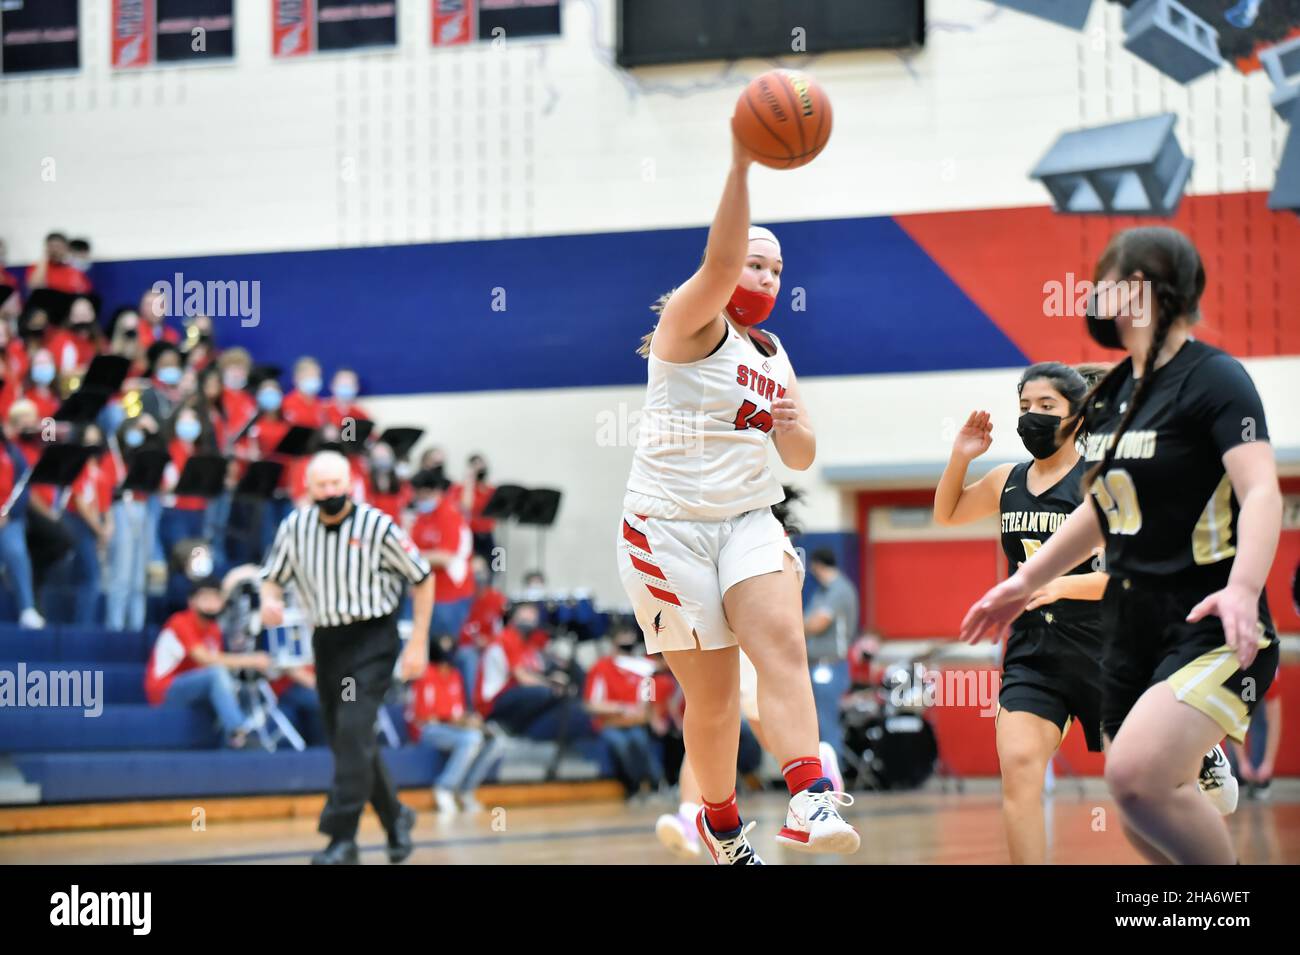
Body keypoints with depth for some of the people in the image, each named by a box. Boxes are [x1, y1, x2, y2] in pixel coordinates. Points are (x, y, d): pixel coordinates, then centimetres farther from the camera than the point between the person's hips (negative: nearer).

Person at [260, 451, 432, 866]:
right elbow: (274, 576, 11)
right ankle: (395, 816, 32)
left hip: (372, 638, -5)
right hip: (326, 641, 5)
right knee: (345, 739, 11)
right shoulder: (295, 526, -1)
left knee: (353, 731, -18)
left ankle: (342, 838, -19)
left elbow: (423, 579, -2)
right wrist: (270, 601, -14)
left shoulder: (377, 526, -12)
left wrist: (418, 644, -5)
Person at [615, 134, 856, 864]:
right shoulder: (694, 324, -4)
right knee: (713, 696, -2)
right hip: (670, 525, -5)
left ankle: (811, 800, -38)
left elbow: (802, 458, 21)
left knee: (782, 642, -23)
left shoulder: (774, 356, 17)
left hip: (748, 521, 5)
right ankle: (723, 826, 21)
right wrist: (741, 165, -38)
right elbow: (719, 263, -25)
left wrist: (792, 426, -5)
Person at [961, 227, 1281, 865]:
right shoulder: (1113, 393, 13)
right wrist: (1027, 580, 27)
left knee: (1137, 775, -29)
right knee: (1147, 824, 7)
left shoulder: (1213, 377, -11)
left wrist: (1243, 587, -41)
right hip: (1132, 621, 8)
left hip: (1209, 623, -8)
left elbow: (1261, 490, -25)